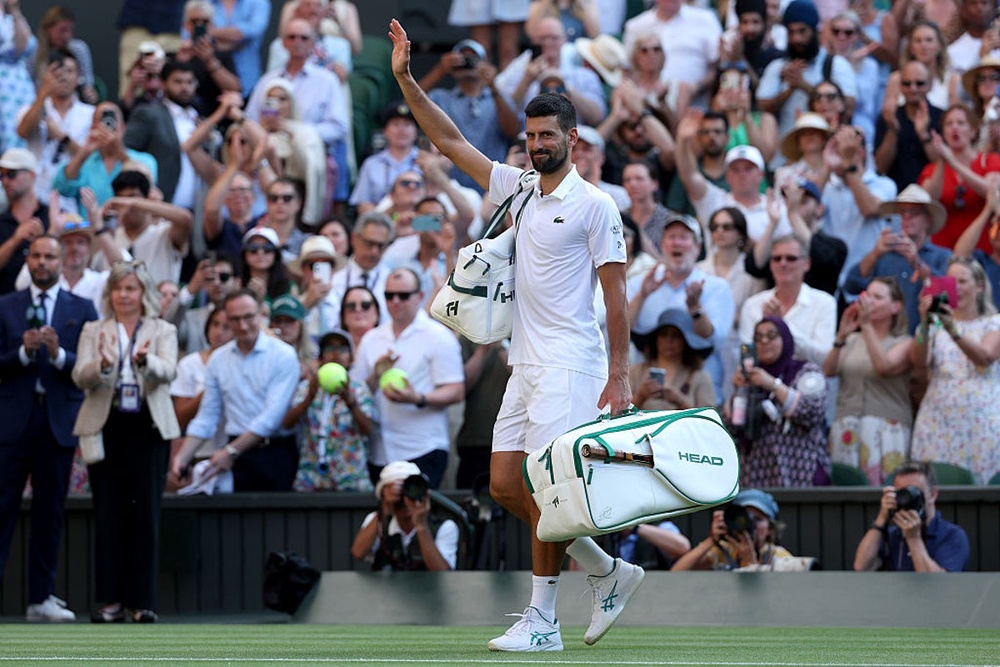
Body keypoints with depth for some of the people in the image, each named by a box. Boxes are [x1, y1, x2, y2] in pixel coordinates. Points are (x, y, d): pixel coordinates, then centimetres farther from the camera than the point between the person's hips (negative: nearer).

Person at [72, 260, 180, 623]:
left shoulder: (163, 332, 8)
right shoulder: (93, 332, 10)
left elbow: (168, 372, -10)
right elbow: (80, 377, -5)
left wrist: (145, 360, -33)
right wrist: (103, 364, -27)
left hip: (148, 429, -1)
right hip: (105, 429, 1)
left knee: (145, 514, -2)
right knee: (108, 515, 0)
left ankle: (143, 600, 2)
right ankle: (110, 599, 4)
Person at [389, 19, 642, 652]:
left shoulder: (595, 205, -6)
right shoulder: (517, 186, 13)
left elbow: (615, 292, -8)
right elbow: (450, 140, 16)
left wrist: (620, 373, -13)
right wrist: (407, 80, 7)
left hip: (569, 364, -8)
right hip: (525, 363, 8)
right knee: (505, 486, 4)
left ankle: (542, 621, -5)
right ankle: (608, 572, 16)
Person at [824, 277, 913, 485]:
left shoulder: (903, 343, 4)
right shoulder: (852, 341, 16)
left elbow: (884, 366, -14)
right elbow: (828, 370, 5)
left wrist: (866, 326, -14)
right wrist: (841, 336, -7)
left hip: (885, 427, -4)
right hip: (846, 426, 4)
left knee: (880, 489, -10)